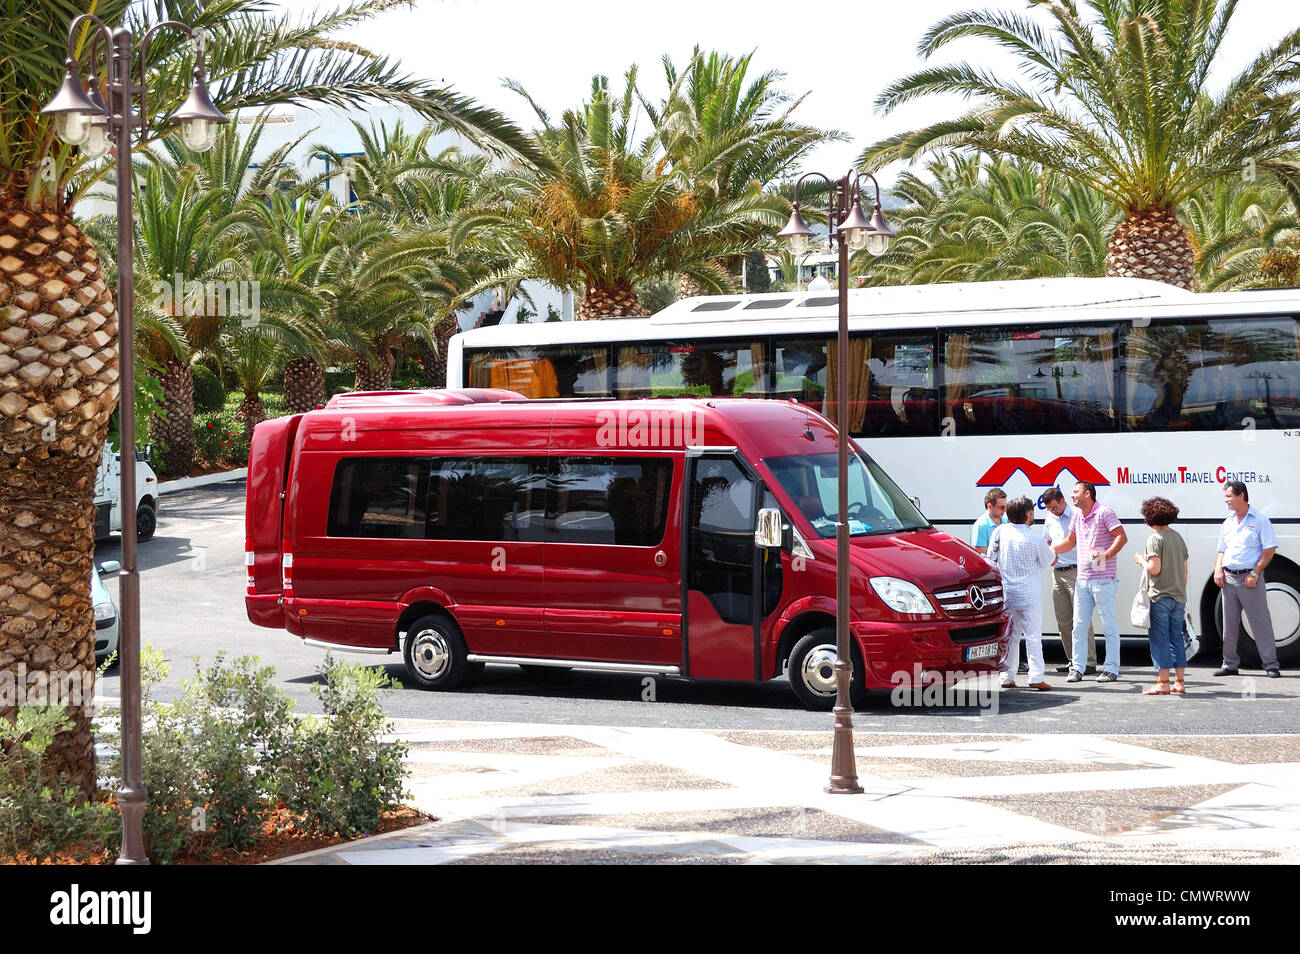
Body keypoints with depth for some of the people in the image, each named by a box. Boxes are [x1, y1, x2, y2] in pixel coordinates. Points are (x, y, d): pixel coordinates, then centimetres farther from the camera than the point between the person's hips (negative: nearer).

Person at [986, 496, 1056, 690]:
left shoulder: (1000, 531, -3)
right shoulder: (1036, 538, -13)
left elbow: (991, 559, 4)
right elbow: (1050, 561, 2)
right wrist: (1046, 546, 21)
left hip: (1007, 594, 4)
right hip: (1030, 595, -4)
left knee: (1010, 635, 13)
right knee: (1033, 636, 1)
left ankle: (1007, 677, 13)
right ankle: (1037, 677, -4)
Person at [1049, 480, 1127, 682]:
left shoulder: (1104, 513, -9)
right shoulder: (1077, 515, 14)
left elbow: (1122, 537, -16)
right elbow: (1070, 541, 25)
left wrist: (1106, 555, -28)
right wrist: (1049, 549, 15)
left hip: (1103, 580, -7)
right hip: (1082, 580, 7)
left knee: (1109, 625, -1)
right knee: (1079, 626, 7)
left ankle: (1111, 669, 4)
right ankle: (1077, 668, 13)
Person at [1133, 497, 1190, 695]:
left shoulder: (1155, 538, -11)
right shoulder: (1178, 538, 11)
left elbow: (1155, 569, -19)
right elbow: (1185, 570, 16)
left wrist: (1141, 560, -1)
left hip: (1160, 597, -7)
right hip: (1178, 597, 7)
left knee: (1159, 639, -3)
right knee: (1176, 639, 11)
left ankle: (1163, 682, -4)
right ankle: (1179, 682, 13)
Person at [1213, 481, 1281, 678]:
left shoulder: (1259, 520, -3)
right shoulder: (1227, 524, 15)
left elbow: (1269, 550, -7)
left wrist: (1255, 573, -15)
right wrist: (1218, 570, 1)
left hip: (1250, 579, -6)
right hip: (1229, 578, 6)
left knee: (1260, 622, -5)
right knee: (1229, 624, 8)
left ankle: (1271, 665, -2)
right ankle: (1230, 664, 16)